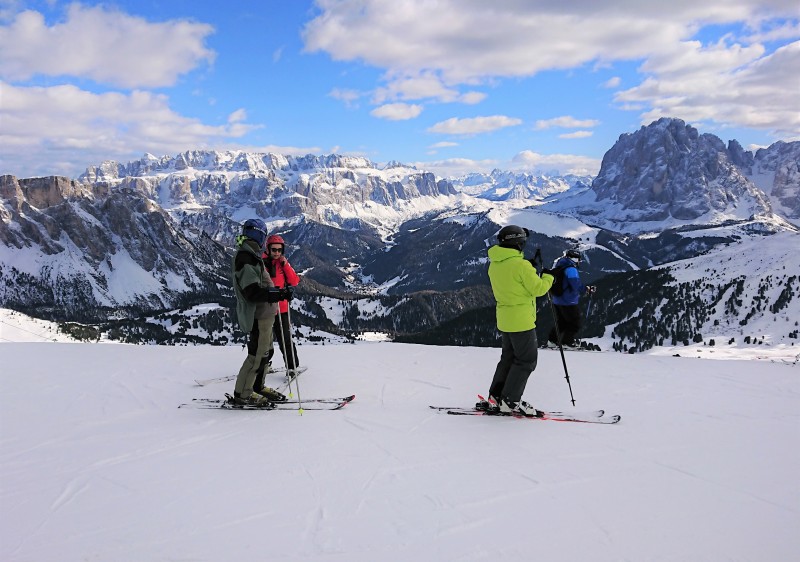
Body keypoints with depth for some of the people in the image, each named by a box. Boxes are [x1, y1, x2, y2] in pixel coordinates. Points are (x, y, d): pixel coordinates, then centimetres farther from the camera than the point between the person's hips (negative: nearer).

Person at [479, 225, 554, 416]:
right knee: (526, 360, 3)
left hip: (504, 320, 8)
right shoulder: (521, 265, -20)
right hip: (521, 320, -8)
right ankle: (510, 401, 2)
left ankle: (495, 398, 18)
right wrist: (548, 277, 3)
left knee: (509, 357, 18)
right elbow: (538, 288, -14)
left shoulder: (494, 265, 5)